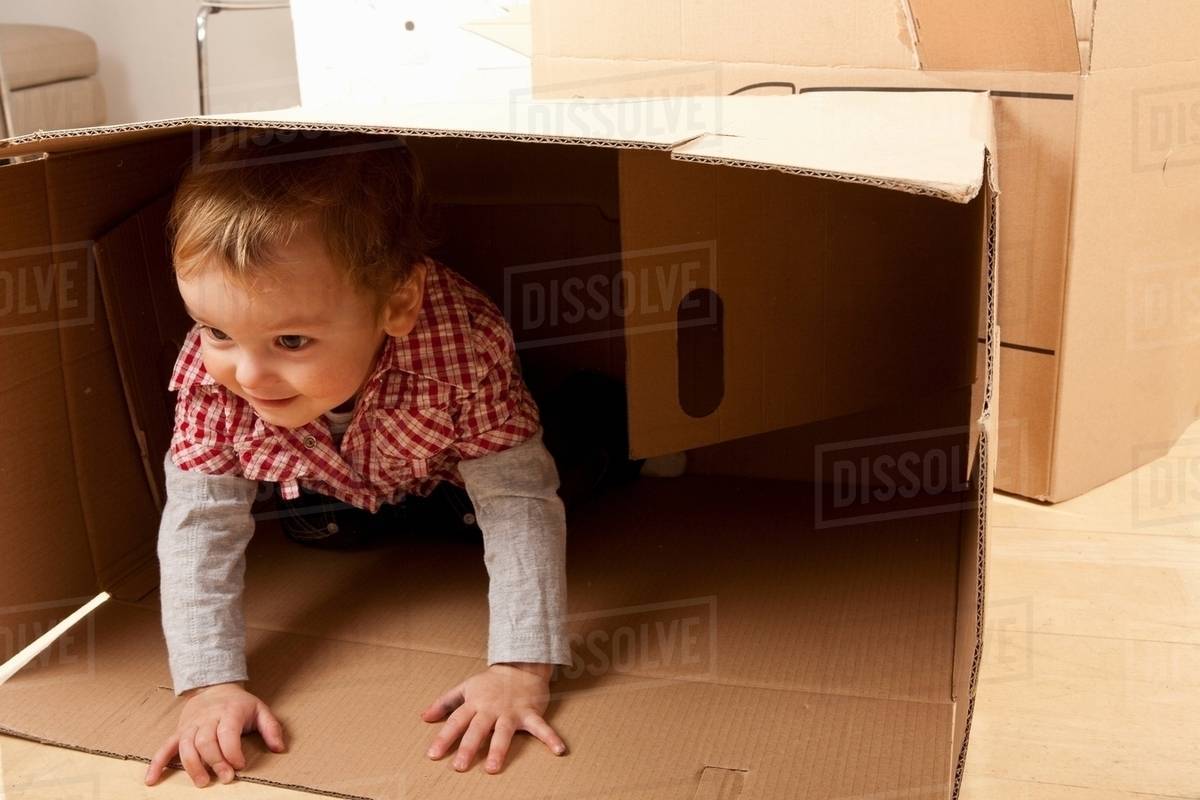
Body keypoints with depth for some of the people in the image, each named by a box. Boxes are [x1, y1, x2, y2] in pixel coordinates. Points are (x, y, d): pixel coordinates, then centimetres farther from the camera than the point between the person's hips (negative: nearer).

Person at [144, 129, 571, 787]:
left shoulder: (461, 349, -46)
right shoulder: (212, 372, -36)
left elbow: (518, 503, -41)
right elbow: (199, 526, -31)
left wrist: (520, 668, -47)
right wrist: (210, 683, -39)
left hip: (445, 462, -2)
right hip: (331, 476, 2)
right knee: (309, 528, -13)